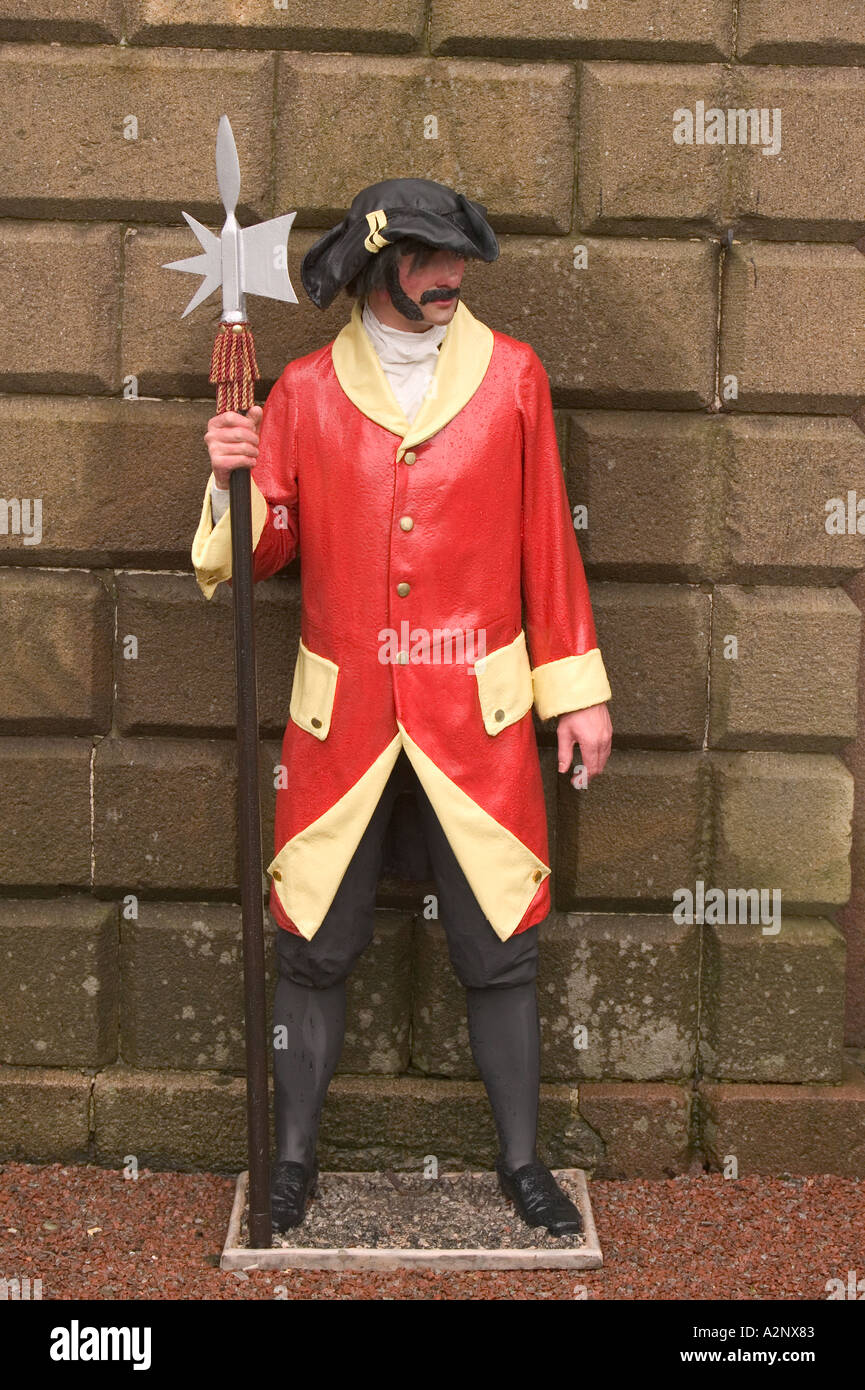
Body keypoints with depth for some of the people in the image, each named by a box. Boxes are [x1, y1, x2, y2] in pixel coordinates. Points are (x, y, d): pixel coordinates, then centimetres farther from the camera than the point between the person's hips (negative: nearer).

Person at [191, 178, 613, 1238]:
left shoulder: (510, 374, 3)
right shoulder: (305, 389, 3)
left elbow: (546, 540, 5)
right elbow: (268, 547, 5)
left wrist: (577, 690, 3)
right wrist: (235, 482, -16)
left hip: (477, 711, 0)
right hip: (340, 712, 1)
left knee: (499, 949, 6)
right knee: (315, 949, 7)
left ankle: (521, 1160, 24)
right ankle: (293, 1160, 25)